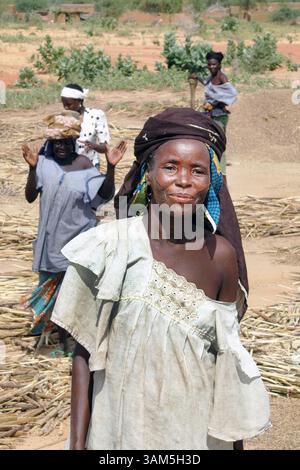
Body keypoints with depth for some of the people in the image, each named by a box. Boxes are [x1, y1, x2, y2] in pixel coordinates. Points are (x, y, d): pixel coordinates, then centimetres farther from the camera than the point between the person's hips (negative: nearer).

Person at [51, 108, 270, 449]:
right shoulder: (111, 244, -13)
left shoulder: (221, 256, -6)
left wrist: (233, 440, 5)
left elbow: (226, 357, 2)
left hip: (197, 429, 2)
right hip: (122, 424, -2)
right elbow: (85, 351, -8)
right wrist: (78, 442, -10)